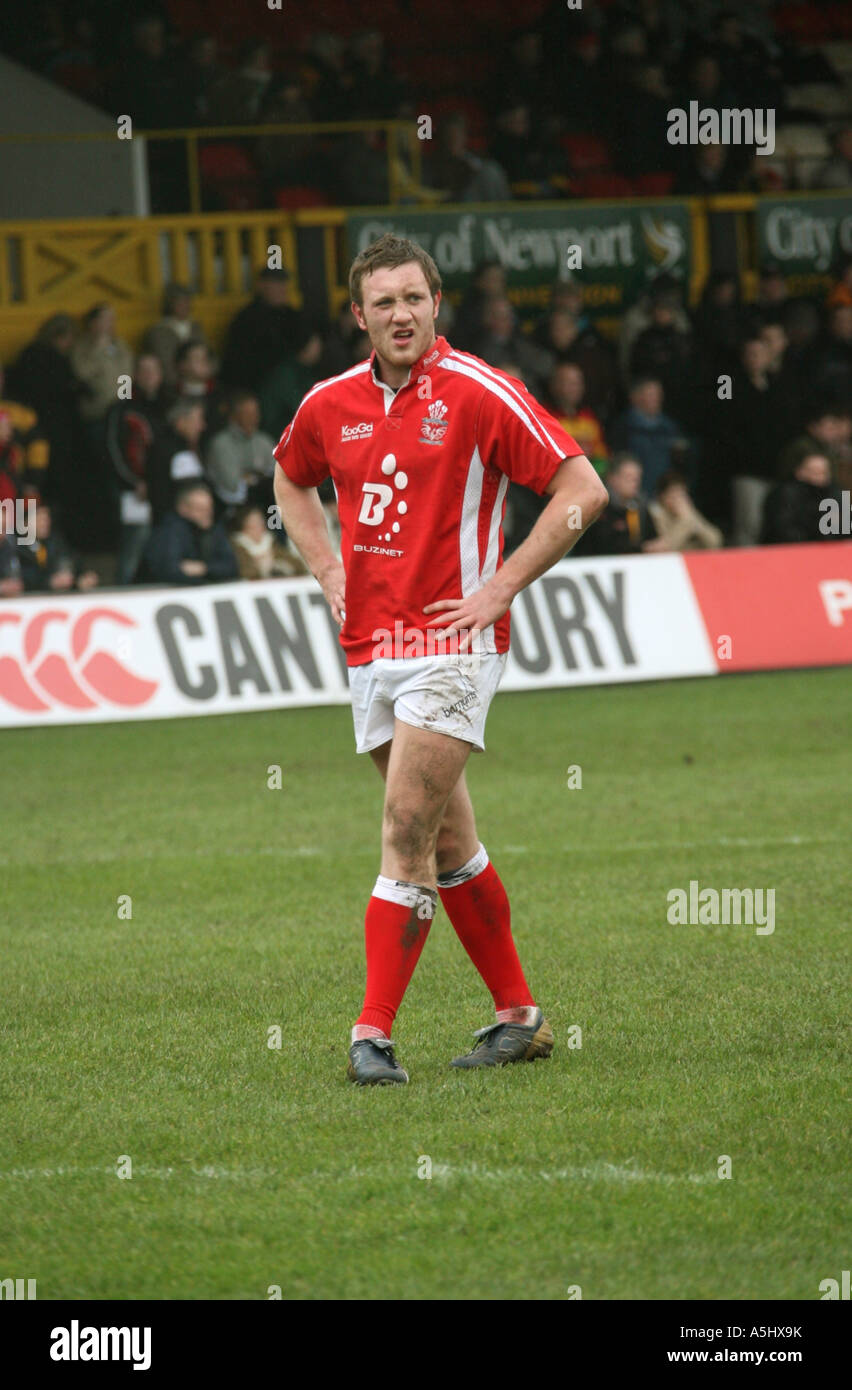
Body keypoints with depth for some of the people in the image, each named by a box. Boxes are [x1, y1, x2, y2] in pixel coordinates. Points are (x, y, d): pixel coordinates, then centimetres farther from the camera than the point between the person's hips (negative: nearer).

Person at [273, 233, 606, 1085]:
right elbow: (291, 480, 29)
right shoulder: (330, 405, 7)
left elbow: (582, 489, -10)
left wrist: (501, 585, -12)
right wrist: (328, 572, 14)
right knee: (448, 839, 11)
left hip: (450, 643, -6)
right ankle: (518, 1015, 21)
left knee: (406, 835, -13)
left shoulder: (479, 393, -10)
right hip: (369, 649, 6)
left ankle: (373, 1031, -11)